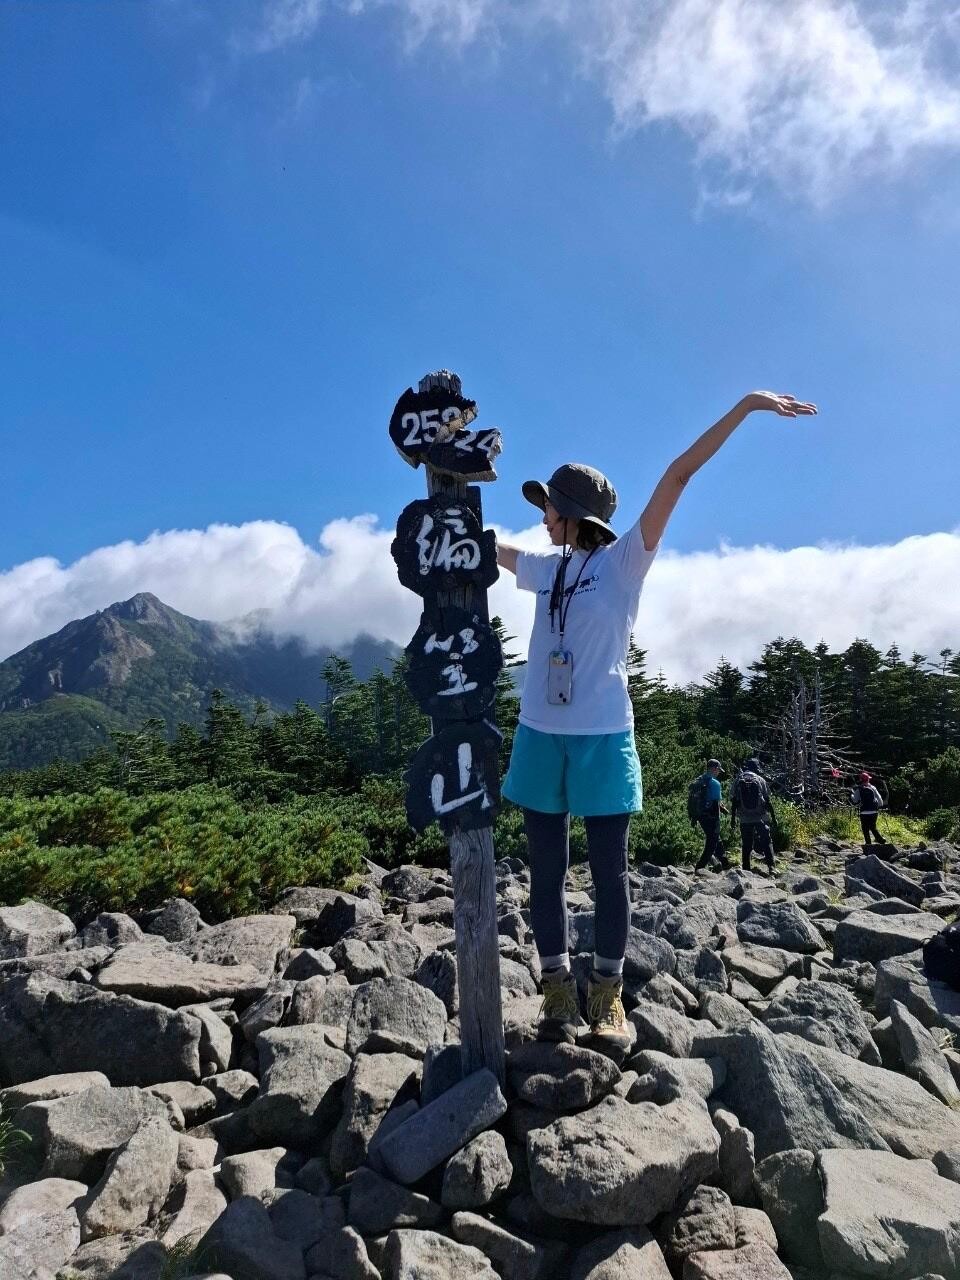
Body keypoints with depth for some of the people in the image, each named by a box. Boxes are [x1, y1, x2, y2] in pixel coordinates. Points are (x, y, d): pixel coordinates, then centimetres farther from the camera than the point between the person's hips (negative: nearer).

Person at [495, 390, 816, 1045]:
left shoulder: (625, 560, -1)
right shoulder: (544, 567, 11)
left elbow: (677, 477, -8)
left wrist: (745, 406, -9)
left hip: (603, 737, -4)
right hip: (540, 736, 5)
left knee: (610, 871, 6)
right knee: (547, 870, 8)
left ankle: (608, 993, 20)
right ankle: (559, 989, 21)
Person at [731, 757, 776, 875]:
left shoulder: (738, 781, 1)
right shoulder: (760, 780, -2)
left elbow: (734, 802, 1)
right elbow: (767, 800, -1)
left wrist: (733, 819, 5)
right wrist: (773, 816, 7)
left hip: (745, 819, 1)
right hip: (760, 817, -1)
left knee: (746, 845, 9)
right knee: (767, 841, 9)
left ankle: (746, 870, 9)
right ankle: (770, 866, -3)